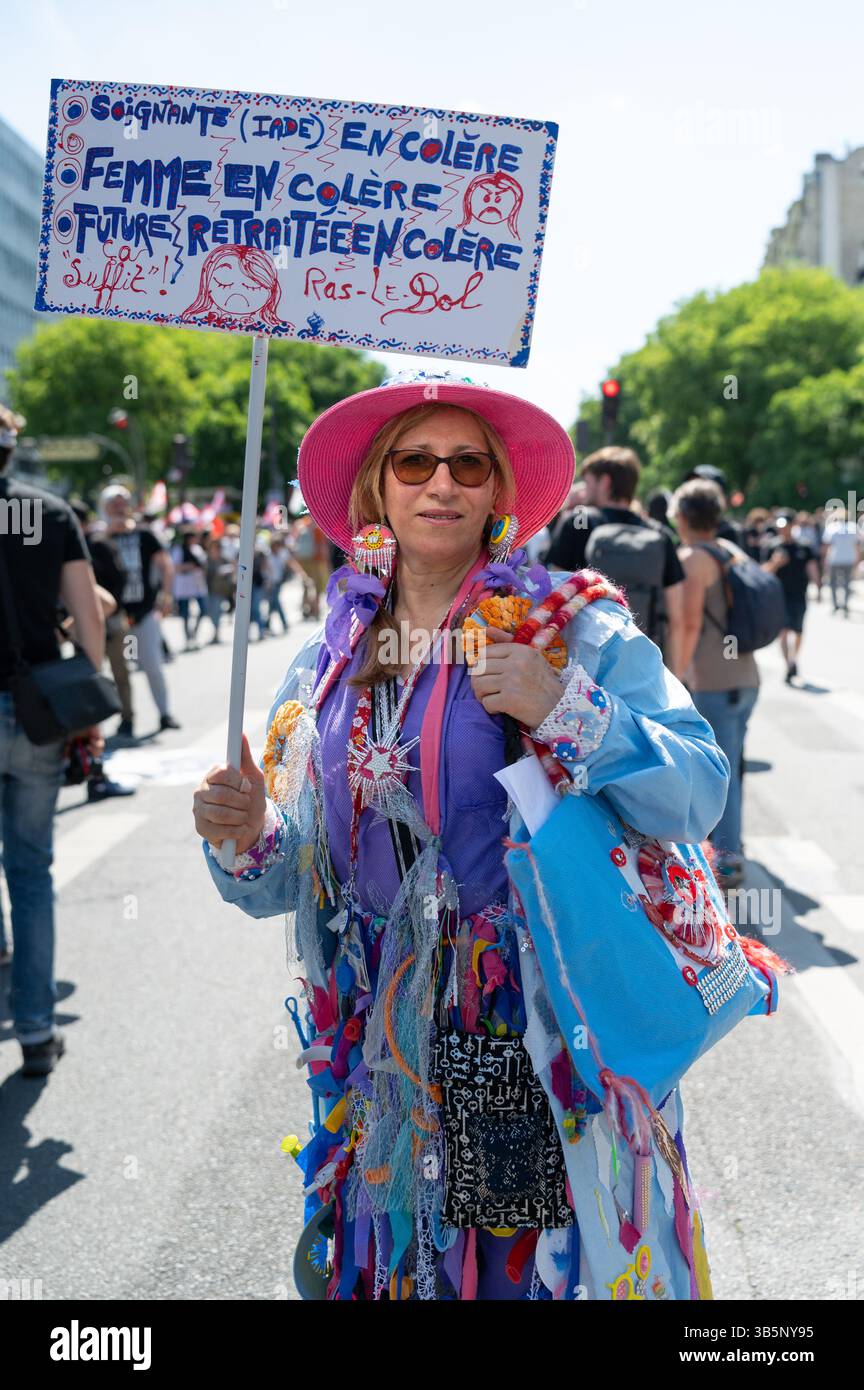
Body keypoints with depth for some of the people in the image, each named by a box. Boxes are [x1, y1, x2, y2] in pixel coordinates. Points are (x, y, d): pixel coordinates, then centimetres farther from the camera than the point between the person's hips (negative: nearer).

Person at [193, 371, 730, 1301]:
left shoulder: (572, 627, -6)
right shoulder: (330, 661, 5)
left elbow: (700, 791, -15)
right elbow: (287, 884, 8)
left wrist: (564, 710, -26)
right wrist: (243, 841, -13)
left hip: (548, 1029, -3)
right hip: (389, 1038, 4)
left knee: (554, 1258, 6)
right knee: (403, 1256, 15)